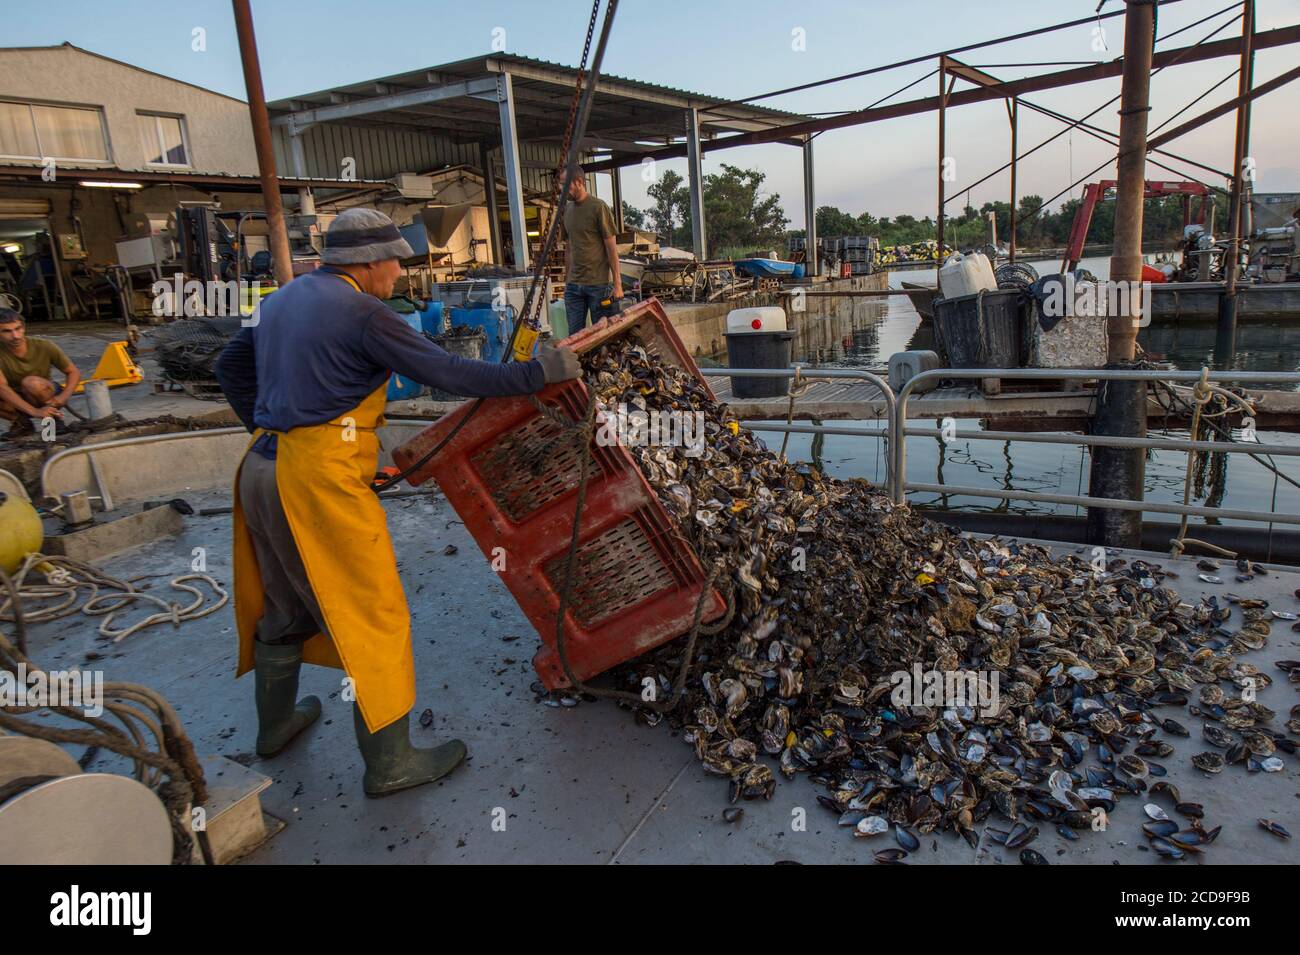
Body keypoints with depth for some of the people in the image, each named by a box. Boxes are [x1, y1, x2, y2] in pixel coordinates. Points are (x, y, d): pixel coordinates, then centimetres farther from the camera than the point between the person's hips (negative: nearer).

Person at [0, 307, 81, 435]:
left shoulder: (44, 347, -19)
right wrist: (34, 411, -41)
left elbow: (74, 372, -9)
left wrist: (64, 396, -28)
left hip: (47, 399, -1)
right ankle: (21, 421, -2)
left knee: (32, 382, -33)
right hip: (16, 402, 1)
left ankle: (52, 419, -6)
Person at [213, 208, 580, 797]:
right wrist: (538, 372, -11)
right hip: (321, 478, -9)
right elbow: (445, 373, -16)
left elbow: (230, 368, 25)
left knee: (283, 608, 24)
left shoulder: (281, 300, 16)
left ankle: (275, 725, 42)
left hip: (263, 469, 10)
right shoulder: (360, 312, -12)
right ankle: (389, 762, 10)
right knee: (373, 615, 0)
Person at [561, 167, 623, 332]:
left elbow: (611, 246, -7)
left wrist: (617, 283, -10)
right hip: (573, 285, 6)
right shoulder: (567, 209, 12)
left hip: (599, 283, -6)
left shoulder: (598, 207, -6)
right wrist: (567, 280, 17)